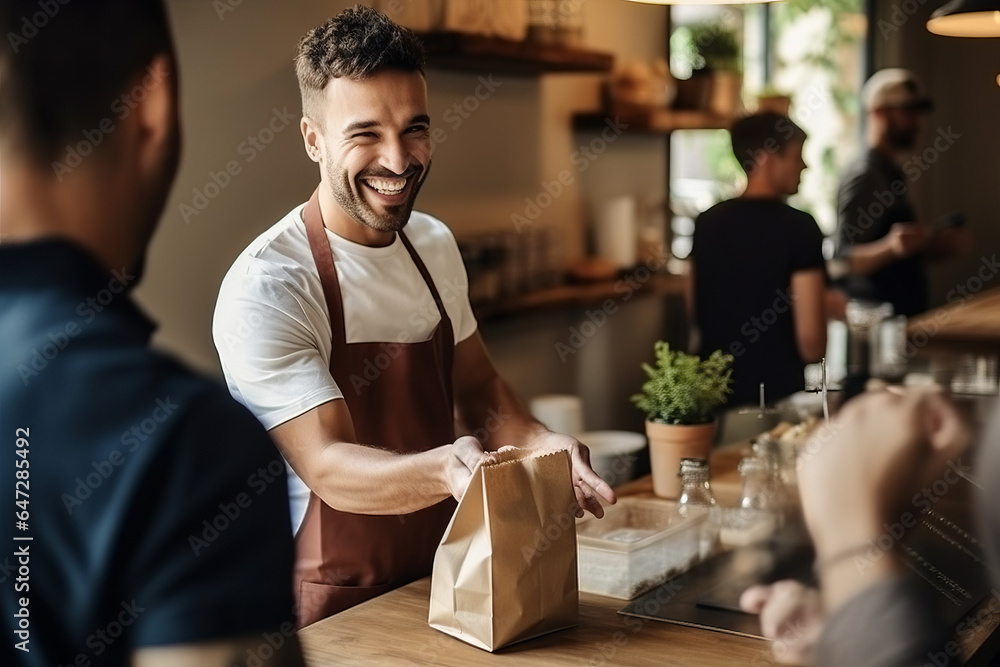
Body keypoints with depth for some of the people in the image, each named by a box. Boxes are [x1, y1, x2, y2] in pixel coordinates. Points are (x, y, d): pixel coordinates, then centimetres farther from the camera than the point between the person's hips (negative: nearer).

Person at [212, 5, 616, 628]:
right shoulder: (265, 289, -22)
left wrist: (542, 446, -11)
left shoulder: (435, 245, 1)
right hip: (329, 614, -6)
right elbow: (328, 467, -26)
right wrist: (444, 470, -44)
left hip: (440, 579, 7)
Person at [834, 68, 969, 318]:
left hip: (905, 314, 10)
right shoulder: (864, 176, -14)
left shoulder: (893, 172, 17)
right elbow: (846, 260, -24)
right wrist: (890, 247, -41)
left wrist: (936, 246, 11)